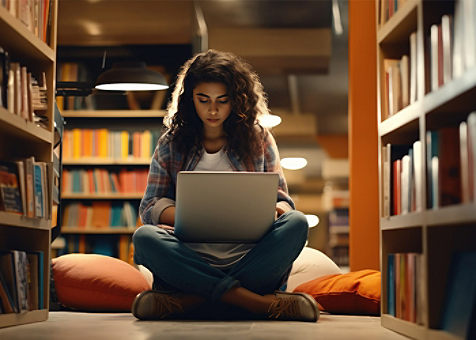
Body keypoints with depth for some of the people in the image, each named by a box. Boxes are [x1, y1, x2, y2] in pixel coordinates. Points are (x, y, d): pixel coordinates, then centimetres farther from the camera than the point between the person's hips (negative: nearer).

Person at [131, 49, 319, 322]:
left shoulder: (259, 139, 16)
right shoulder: (172, 144, 15)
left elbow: (281, 198, 15)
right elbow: (150, 206, 10)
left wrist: (275, 210, -11)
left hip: (250, 257, 1)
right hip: (194, 259, 0)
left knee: (296, 223, -27)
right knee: (144, 237, -30)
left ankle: (193, 299, -32)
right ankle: (259, 302, -34)